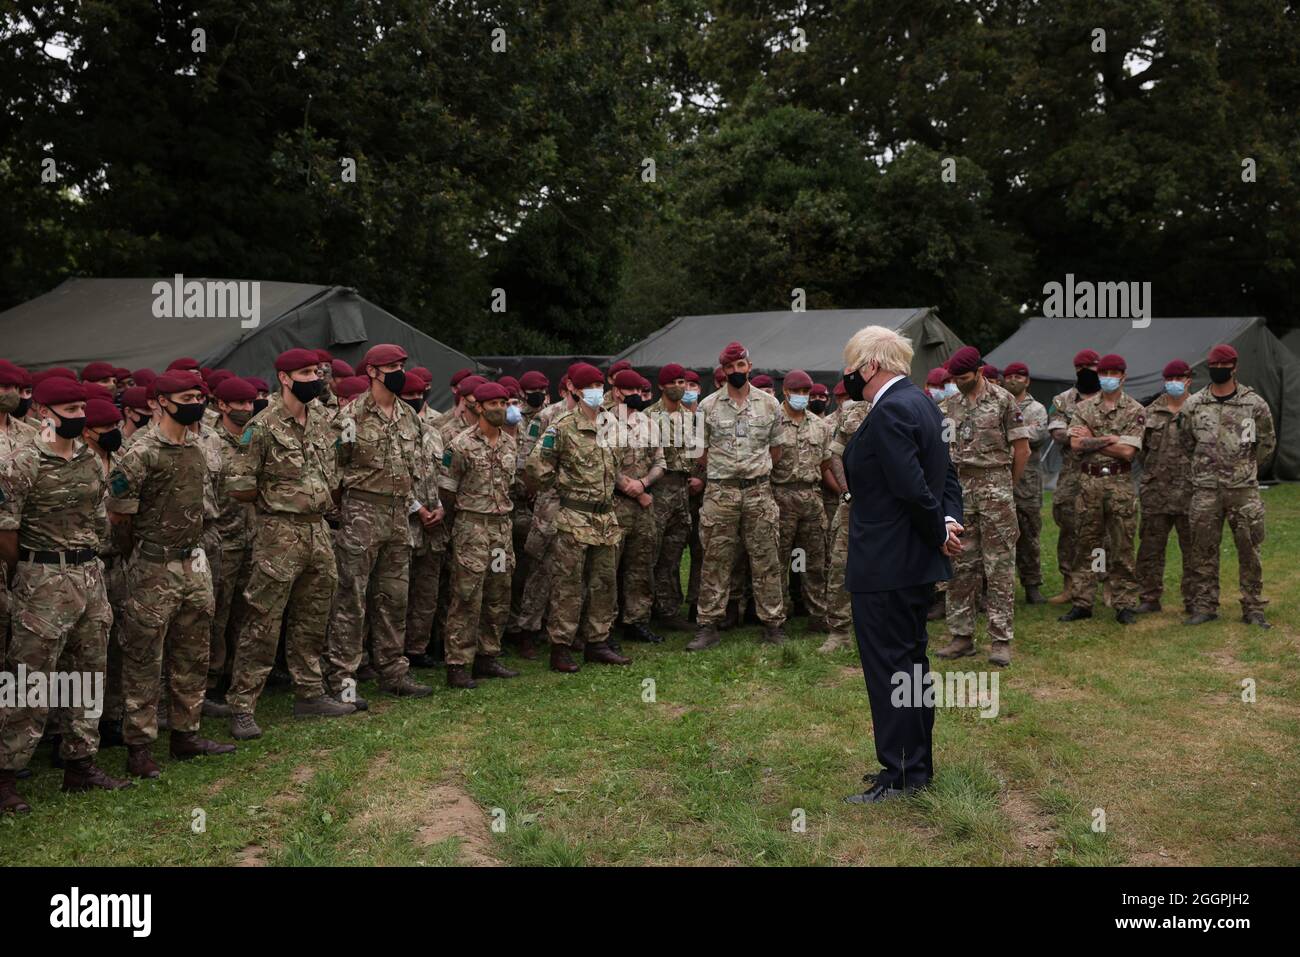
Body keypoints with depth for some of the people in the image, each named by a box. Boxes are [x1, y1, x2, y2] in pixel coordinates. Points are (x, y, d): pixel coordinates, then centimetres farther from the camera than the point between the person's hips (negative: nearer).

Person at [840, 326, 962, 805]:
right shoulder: (920, 402, 11)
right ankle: (917, 764, 28)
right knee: (912, 661, 18)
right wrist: (949, 521, -1)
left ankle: (900, 775, 6)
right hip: (917, 563, 10)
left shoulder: (889, 412, -20)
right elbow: (945, 474, 12)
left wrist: (940, 533, -11)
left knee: (888, 667, -2)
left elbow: (912, 488, -25)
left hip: (885, 566, -10)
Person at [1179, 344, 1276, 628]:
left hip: (1244, 489, -1)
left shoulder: (1254, 403, 0)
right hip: (1205, 490, 1)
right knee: (1204, 550, 4)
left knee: (1249, 550, 3)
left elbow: (1267, 442, 11)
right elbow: (1186, 443, 14)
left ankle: (1253, 609, 10)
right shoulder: (1193, 405, 3)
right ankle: (1204, 607, 13)